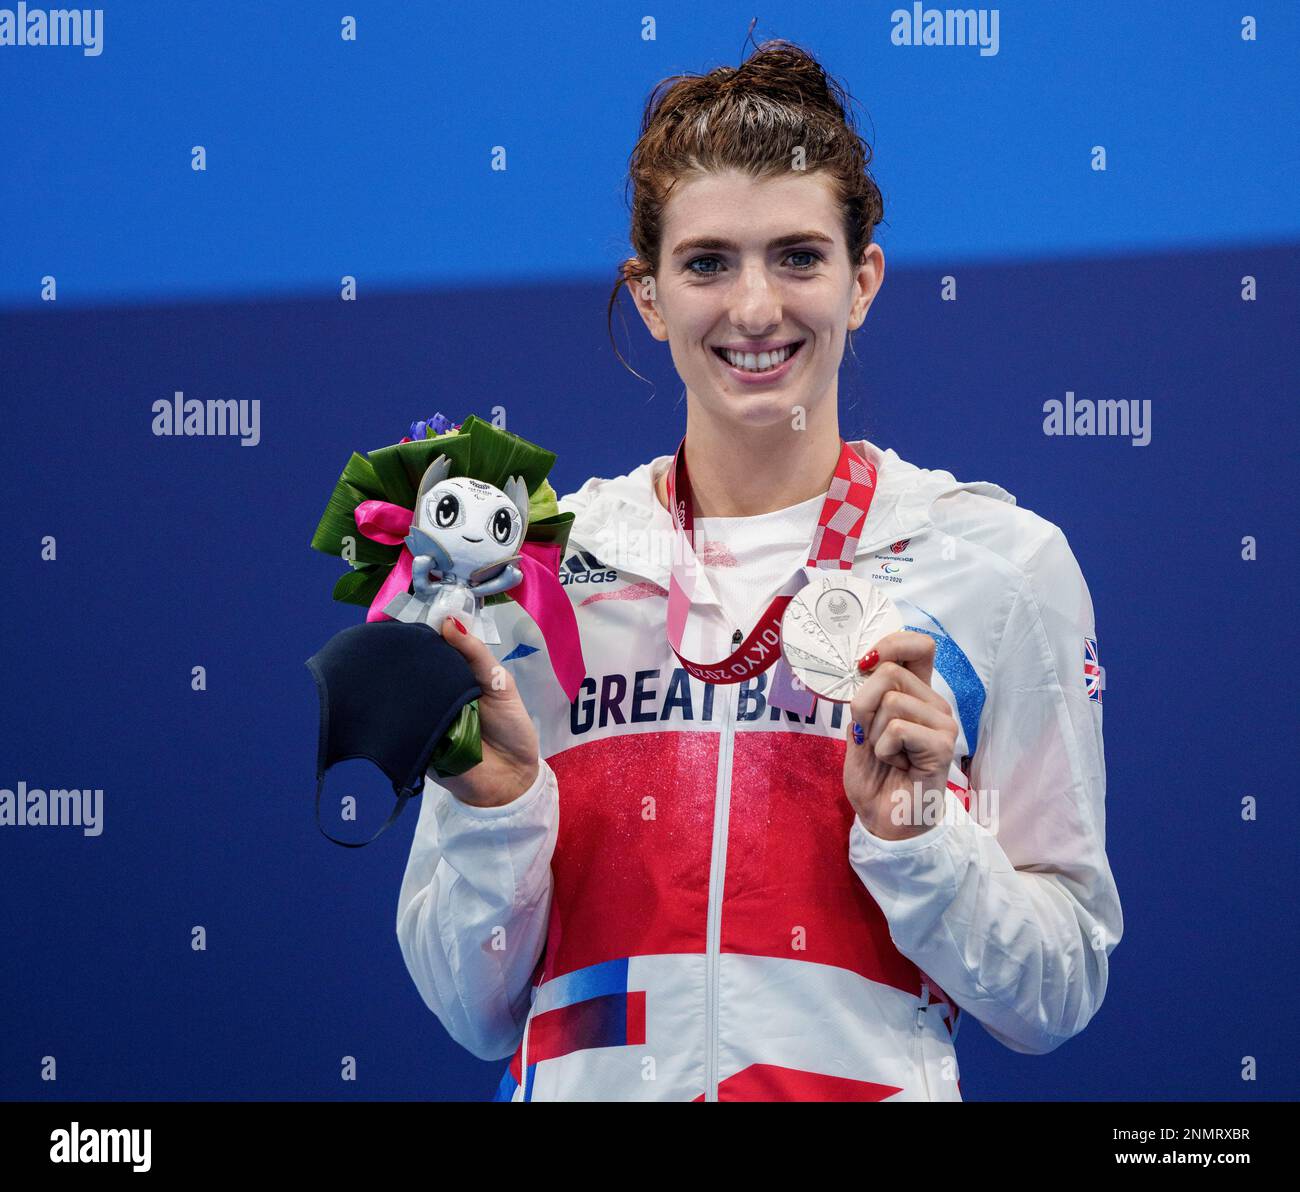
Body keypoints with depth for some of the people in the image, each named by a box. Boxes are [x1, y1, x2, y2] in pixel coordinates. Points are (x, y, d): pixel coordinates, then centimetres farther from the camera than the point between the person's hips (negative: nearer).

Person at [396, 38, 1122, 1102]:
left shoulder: (1001, 562, 2)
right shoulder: (535, 564, 5)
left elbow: (1056, 997, 3)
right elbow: (477, 1012, 7)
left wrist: (914, 832, -10)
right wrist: (495, 808, -7)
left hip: (872, 1084, -2)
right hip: (590, 1086, 2)